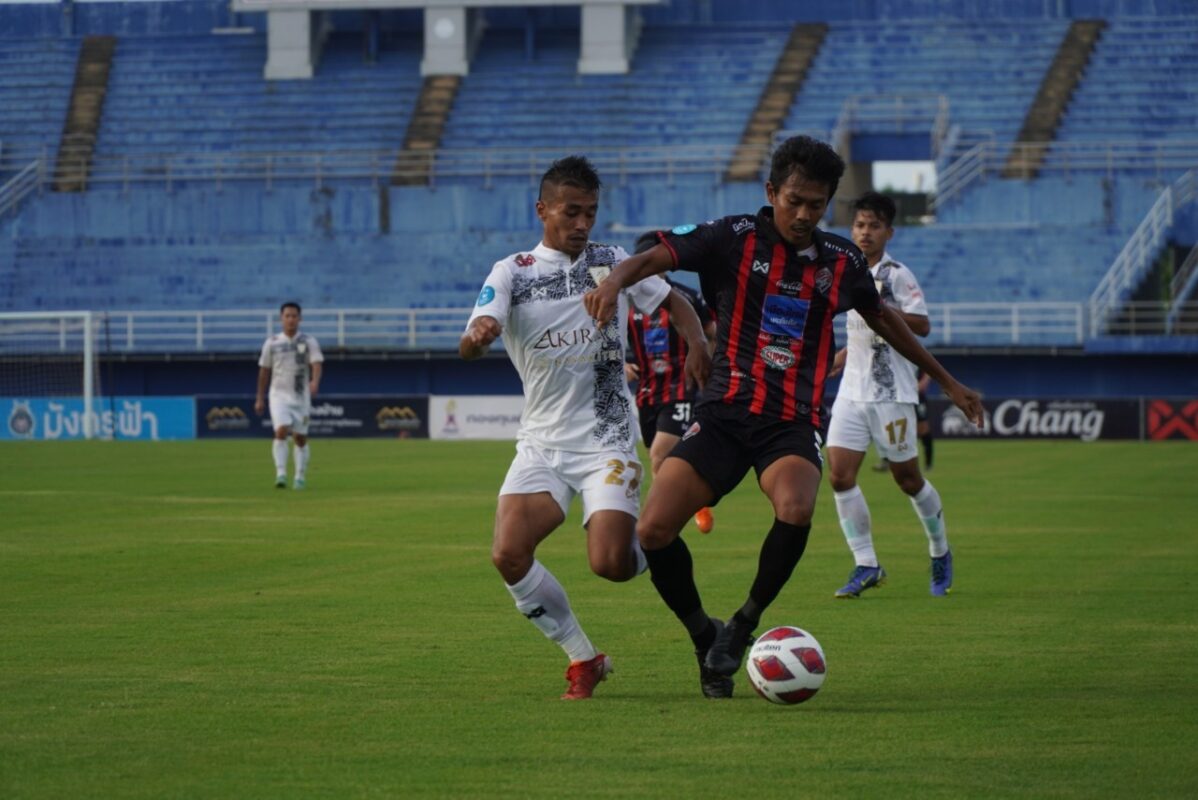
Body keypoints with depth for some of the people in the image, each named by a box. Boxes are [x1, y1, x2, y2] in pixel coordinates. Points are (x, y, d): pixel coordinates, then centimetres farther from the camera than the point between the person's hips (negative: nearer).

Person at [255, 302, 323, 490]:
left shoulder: (309, 342, 0)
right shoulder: (272, 343, 4)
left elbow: (317, 364, -14)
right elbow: (264, 371, 11)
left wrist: (315, 381, -35)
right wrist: (260, 398, 11)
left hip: (301, 396, 0)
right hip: (279, 395, 0)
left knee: (301, 438, 6)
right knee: (281, 431, -20)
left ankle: (300, 477, 17)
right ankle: (280, 473, -22)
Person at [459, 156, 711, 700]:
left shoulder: (611, 263, 6)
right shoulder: (512, 273, 2)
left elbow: (674, 301, 18)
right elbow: (471, 345, -12)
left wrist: (698, 345, -3)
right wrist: (477, 336, -38)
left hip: (606, 440, -1)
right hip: (542, 442, 1)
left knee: (610, 564, -18)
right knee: (508, 555, -20)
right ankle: (583, 660, -1)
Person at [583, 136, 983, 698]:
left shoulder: (841, 262, 9)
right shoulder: (735, 239, 0)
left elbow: (882, 318, 27)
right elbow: (654, 258, -9)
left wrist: (946, 381, 34)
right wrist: (614, 281, -33)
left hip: (794, 423, 1)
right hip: (723, 413, 0)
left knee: (796, 509, -33)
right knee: (653, 531, -16)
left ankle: (746, 623, -7)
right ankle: (705, 638, 11)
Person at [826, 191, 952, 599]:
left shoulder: (896, 275, -9)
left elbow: (921, 325, -20)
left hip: (891, 393, -6)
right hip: (853, 391, 6)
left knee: (907, 478, 3)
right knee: (839, 474, -8)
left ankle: (941, 554, 25)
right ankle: (866, 566, -3)